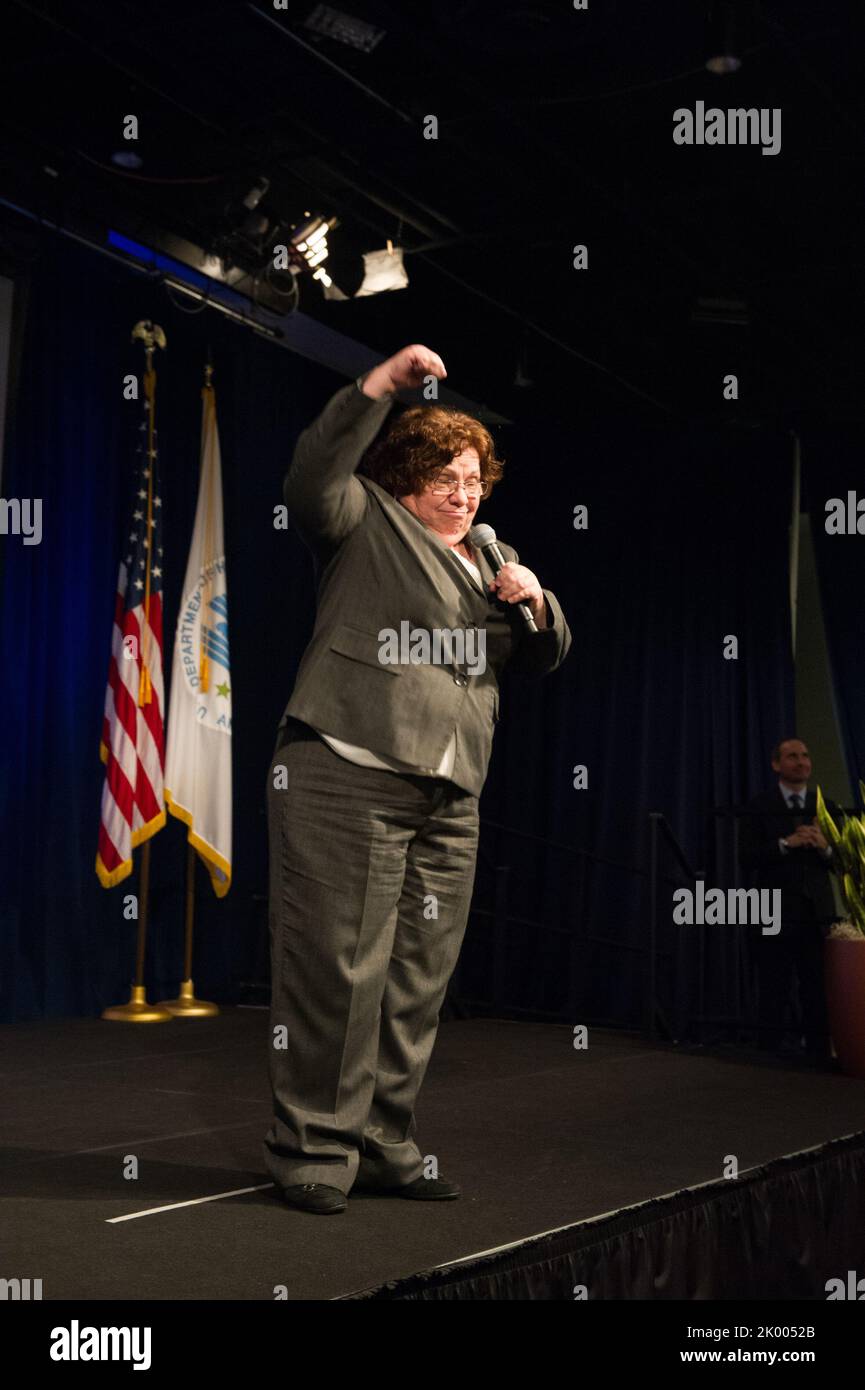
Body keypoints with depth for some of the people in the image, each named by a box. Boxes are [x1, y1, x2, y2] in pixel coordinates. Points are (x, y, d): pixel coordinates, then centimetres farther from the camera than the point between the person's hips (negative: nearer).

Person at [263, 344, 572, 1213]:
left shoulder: (491, 562, 26)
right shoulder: (367, 522, 6)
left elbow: (545, 658, 26)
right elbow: (311, 483, -14)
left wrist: (534, 601, 5)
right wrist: (378, 386, -19)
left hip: (449, 800, 7)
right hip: (347, 777, -7)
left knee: (416, 980, 7)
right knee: (339, 966, -8)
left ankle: (384, 1146, 17)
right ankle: (314, 1149, 1)